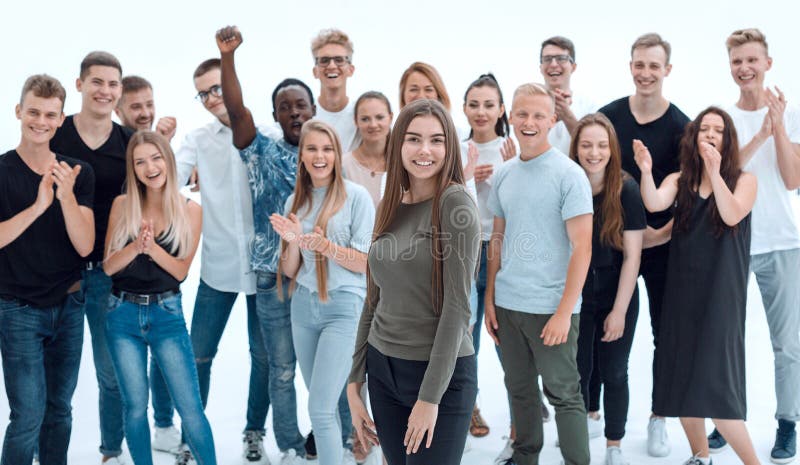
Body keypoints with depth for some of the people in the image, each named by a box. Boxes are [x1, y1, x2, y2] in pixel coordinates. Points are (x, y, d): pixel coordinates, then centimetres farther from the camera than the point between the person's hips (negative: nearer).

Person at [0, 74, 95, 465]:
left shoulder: (78, 174, 0)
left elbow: (85, 245, -8)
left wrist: (67, 197, -22)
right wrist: (37, 206, -28)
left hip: (69, 305, 3)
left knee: (60, 410, 13)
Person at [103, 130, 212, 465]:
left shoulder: (190, 210, -3)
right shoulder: (122, 205, -1)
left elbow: (181, 270, -5)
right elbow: (108, 266, -3)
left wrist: (153, 247, -22)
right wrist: (136, 246, -21)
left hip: (167, 314, -1)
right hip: (123, 315, 1)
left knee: (190, 408, -2)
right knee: (135, 406, 8)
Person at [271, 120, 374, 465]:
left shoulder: (356, 196, -8)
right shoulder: (295, 202, 8)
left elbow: (365, 264, -9)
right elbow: (289, 271, 8)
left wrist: (325, 246, -23)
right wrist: (294, 241, -12)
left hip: (344, 307, -5)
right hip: (304, 306, 6)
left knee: (320, 408, -9)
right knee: (322, 405, 12)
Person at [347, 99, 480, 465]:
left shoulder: (456, 204, -12)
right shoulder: (389, 207, 6)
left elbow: (457, 307, -15)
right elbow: (373, 302, 10)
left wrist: (430, 396, -17)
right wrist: (354, 382, 9)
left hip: (442, 372, -6)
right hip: (382, 368, 6)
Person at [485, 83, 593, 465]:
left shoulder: (569, 175, -8)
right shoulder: (504, 174, 8)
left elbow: (582, 247, -11)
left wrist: (564, 311, -16)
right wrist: (489, 299, 9)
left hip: (550, 307, -5)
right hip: (506, 304, 6)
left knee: (563, 394, 3)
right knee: (519, 388, 17)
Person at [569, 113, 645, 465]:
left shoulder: (626, 190, -12)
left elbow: (632, 256, -10)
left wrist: (619, 310, -12)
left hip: (616, 299, -1)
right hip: (575, 299, 1)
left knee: (613, 373, 10)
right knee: (577, 371, 8)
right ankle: (588, 418, 36)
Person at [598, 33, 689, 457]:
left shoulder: (681, 127, -6)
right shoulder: (608, 116, -1)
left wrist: (663, 233, -17)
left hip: (662, 245, -1)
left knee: (665, 333, 8)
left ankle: (658, 419, 24)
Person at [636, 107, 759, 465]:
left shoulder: (744, 180, 2)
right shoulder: (679, 180, 7)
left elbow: (732, 216, -17)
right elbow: (654, 204, -14)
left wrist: (714, 173, -26)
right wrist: (646, 172, -31)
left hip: (721, 292, -3)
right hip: (682, 291, 4)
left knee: (713, 384, -12)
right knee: (680, 378, 8)